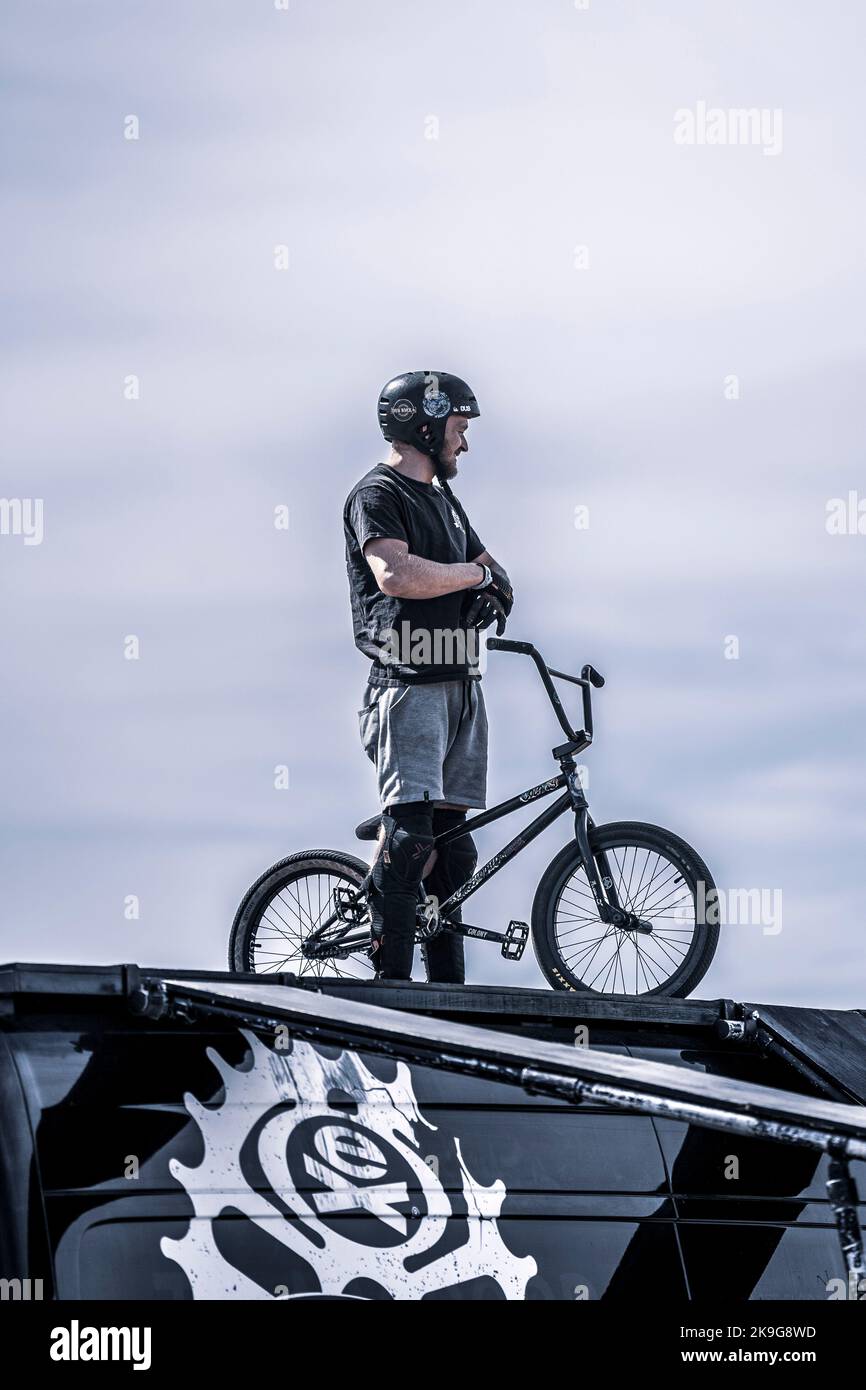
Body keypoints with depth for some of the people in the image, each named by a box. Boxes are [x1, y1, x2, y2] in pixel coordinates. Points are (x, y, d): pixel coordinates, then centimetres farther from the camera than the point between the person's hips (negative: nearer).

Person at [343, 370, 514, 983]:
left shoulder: (443, 499, 22)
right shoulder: (378, 496, -7)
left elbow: (492, 569, 25)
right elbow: (396, 574, -23)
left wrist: (494, 590, 0)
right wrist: (474, 574, -10)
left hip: (461, 683, 9)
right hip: (408, 684, -9)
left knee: (452, 840, 7)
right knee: (410, 831, -18)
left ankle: (448, 984, 10)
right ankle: (390, 976, -16)